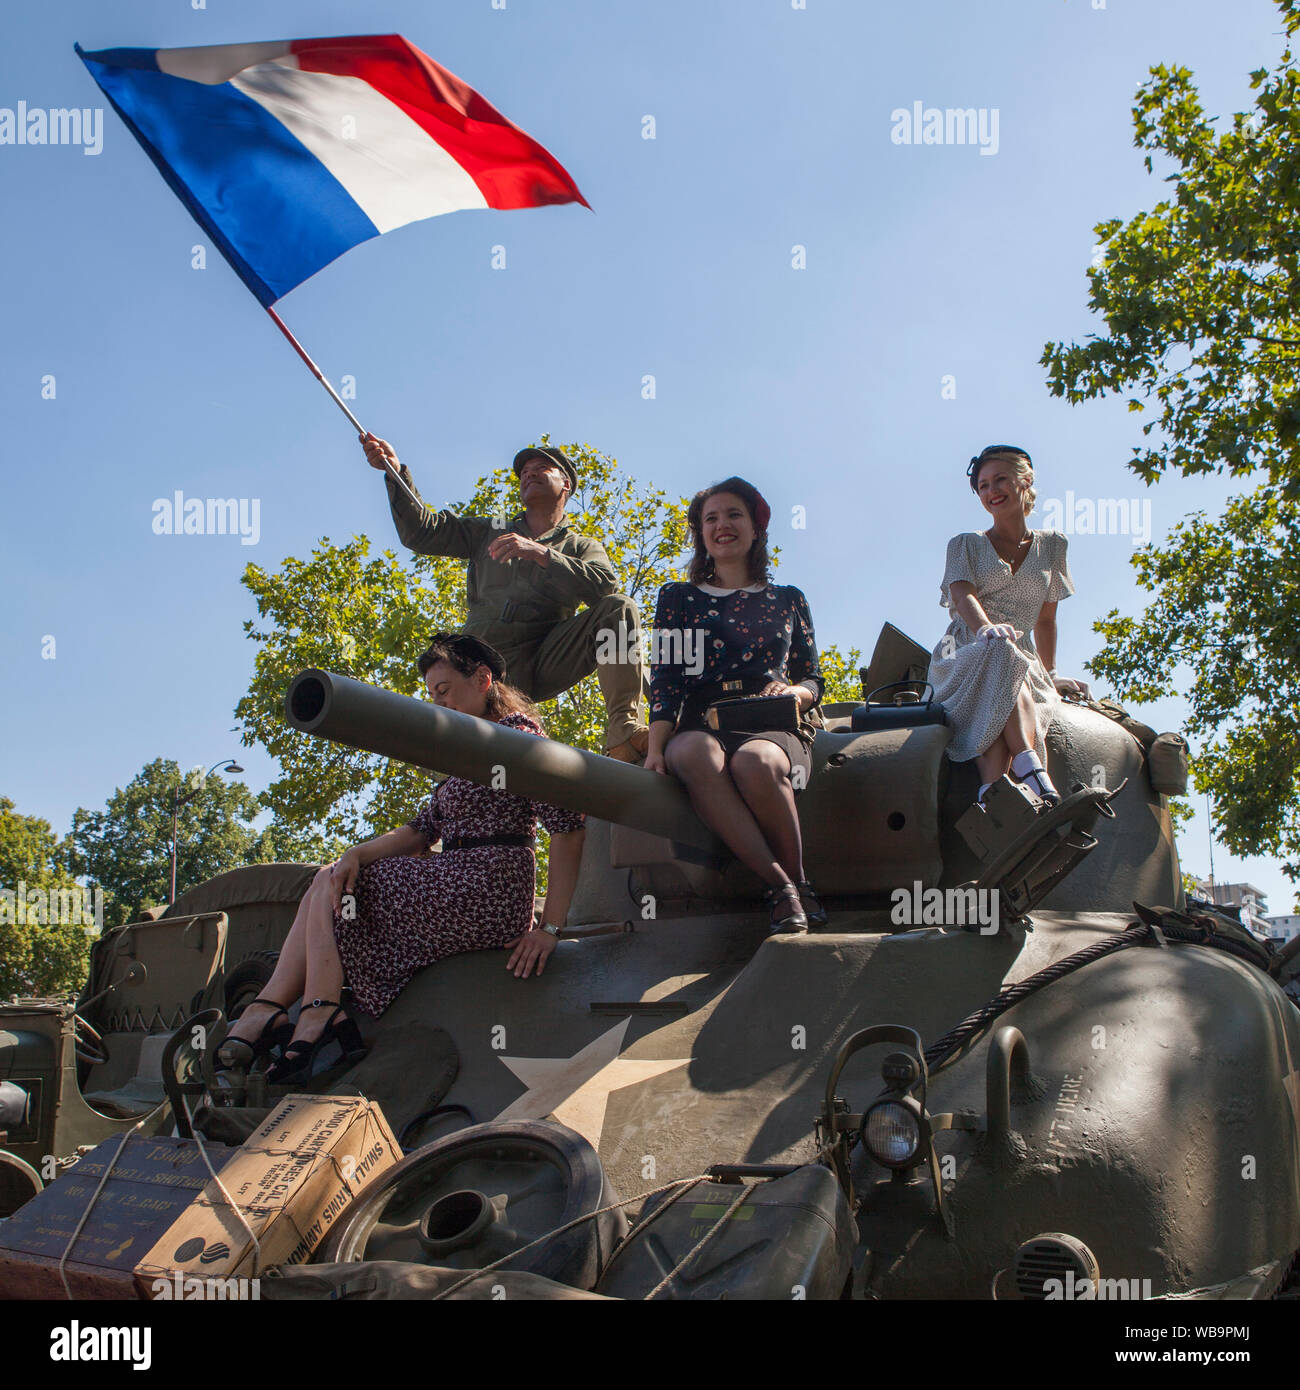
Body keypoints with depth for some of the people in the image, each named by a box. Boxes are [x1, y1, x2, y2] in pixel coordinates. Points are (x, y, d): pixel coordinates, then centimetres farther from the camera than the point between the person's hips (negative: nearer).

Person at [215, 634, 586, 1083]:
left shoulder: (516, 734, -8)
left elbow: (569, 829, -18)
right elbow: (422, 830, 15)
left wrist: (550, 928, -20)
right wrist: (357, 854, -4)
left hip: (484, 893, -10)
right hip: (457, 883, 10)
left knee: (331, 884, -1)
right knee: (331, 878, 6)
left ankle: (318, 1015, -4)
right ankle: (270, 1010, -5)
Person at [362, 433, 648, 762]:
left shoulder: (581, 547, 19)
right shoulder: (488, 532, 27)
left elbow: (604, 586, -4)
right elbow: (420, 531, 16)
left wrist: (540, 553, -13)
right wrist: (395, 471, 2)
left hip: (548, 659, -1)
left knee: (618, 607, -25)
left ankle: (623, 731, -35)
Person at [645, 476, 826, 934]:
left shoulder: (787, 600, 22)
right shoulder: (678, 598, 19)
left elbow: (814, 680, 22)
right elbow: (665, 678, 7)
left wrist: (795, 692, -4)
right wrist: (655, 748, -10)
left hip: (772, 728, 0)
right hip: (701, 726, 0)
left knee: (755, 763, -40)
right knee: (697, 757, -40)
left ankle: (794, 882, -20)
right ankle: (785, 888, -37)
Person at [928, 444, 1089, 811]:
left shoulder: (1052, 546, 19)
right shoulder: (966, 544, 12)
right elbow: (962, 595, -9)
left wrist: (1050, 676, 21)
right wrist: (985, 628, -31)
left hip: (1024, 665, 2)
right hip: (963, 656, -2)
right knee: (1001, 653, -41)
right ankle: (1030, 768, -58)